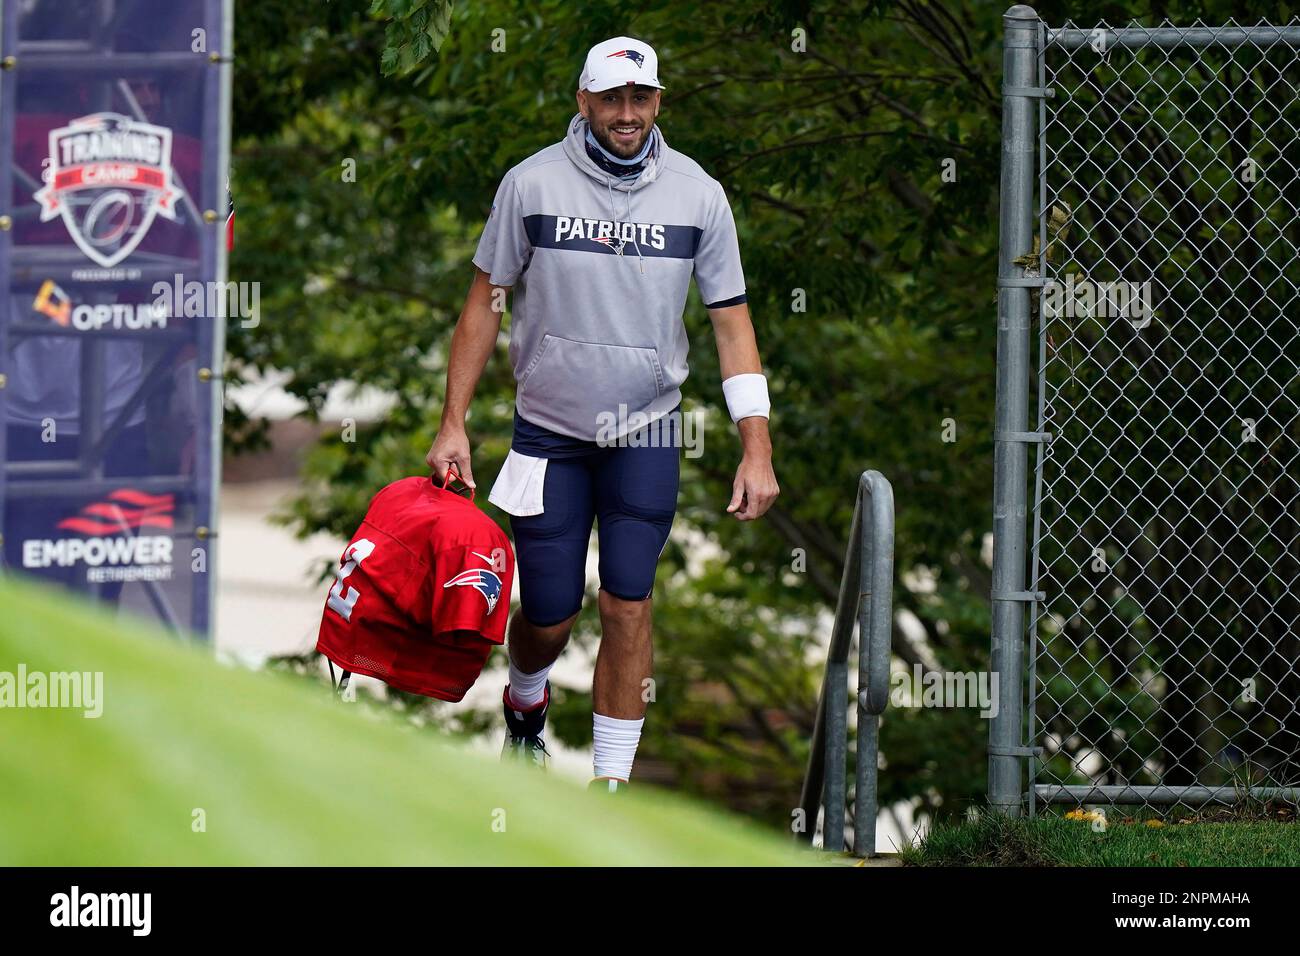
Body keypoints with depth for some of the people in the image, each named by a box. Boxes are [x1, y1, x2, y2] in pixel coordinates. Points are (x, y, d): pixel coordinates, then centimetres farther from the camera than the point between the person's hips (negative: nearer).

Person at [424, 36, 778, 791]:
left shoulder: (697, 194, -5)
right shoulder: (533, 184, -8)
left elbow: (732, 322, -1)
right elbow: (486, 302, 2)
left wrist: (757, 450, -7)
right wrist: (454, 423, -2)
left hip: (647, 432, 0)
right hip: (548, 430, 0)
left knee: (628, 603, -9)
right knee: (549, 615, 3)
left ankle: (611, 781, 1)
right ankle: (526, 702, 38)